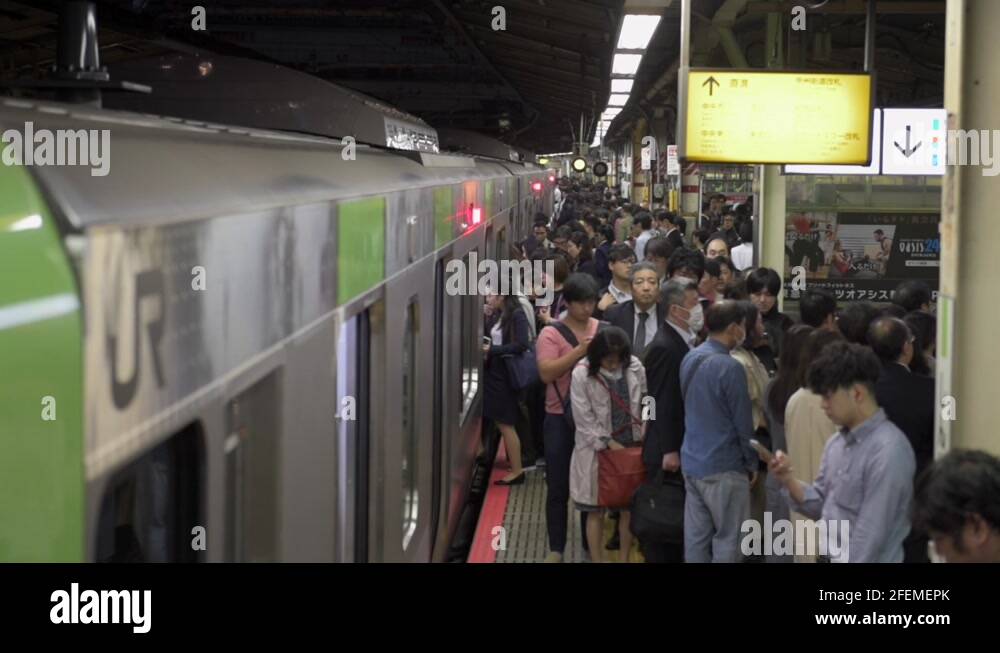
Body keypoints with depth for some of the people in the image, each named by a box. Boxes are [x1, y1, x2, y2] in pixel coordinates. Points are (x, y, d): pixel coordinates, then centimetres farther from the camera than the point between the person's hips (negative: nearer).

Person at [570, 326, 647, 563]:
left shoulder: (635, 367, -4)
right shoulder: (582, 374, -13)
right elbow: (584, 418, -12)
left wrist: (645, 432, -5)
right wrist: (609, 443, -13)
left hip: (631, 446, 3)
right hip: (597, 450, -3)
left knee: (628, 507, 8)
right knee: (596, 511, 5)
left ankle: (624, 559, 20)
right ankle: (596, 560, 14)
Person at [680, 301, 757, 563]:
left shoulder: (689, 359, 5)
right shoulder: (730, 367, -18)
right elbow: (743, 422, -13)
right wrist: (751, 463, -1)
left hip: (692, 462, 8)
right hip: (723, 467, -7)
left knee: (695, 536, 10)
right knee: (727, 539, 1)